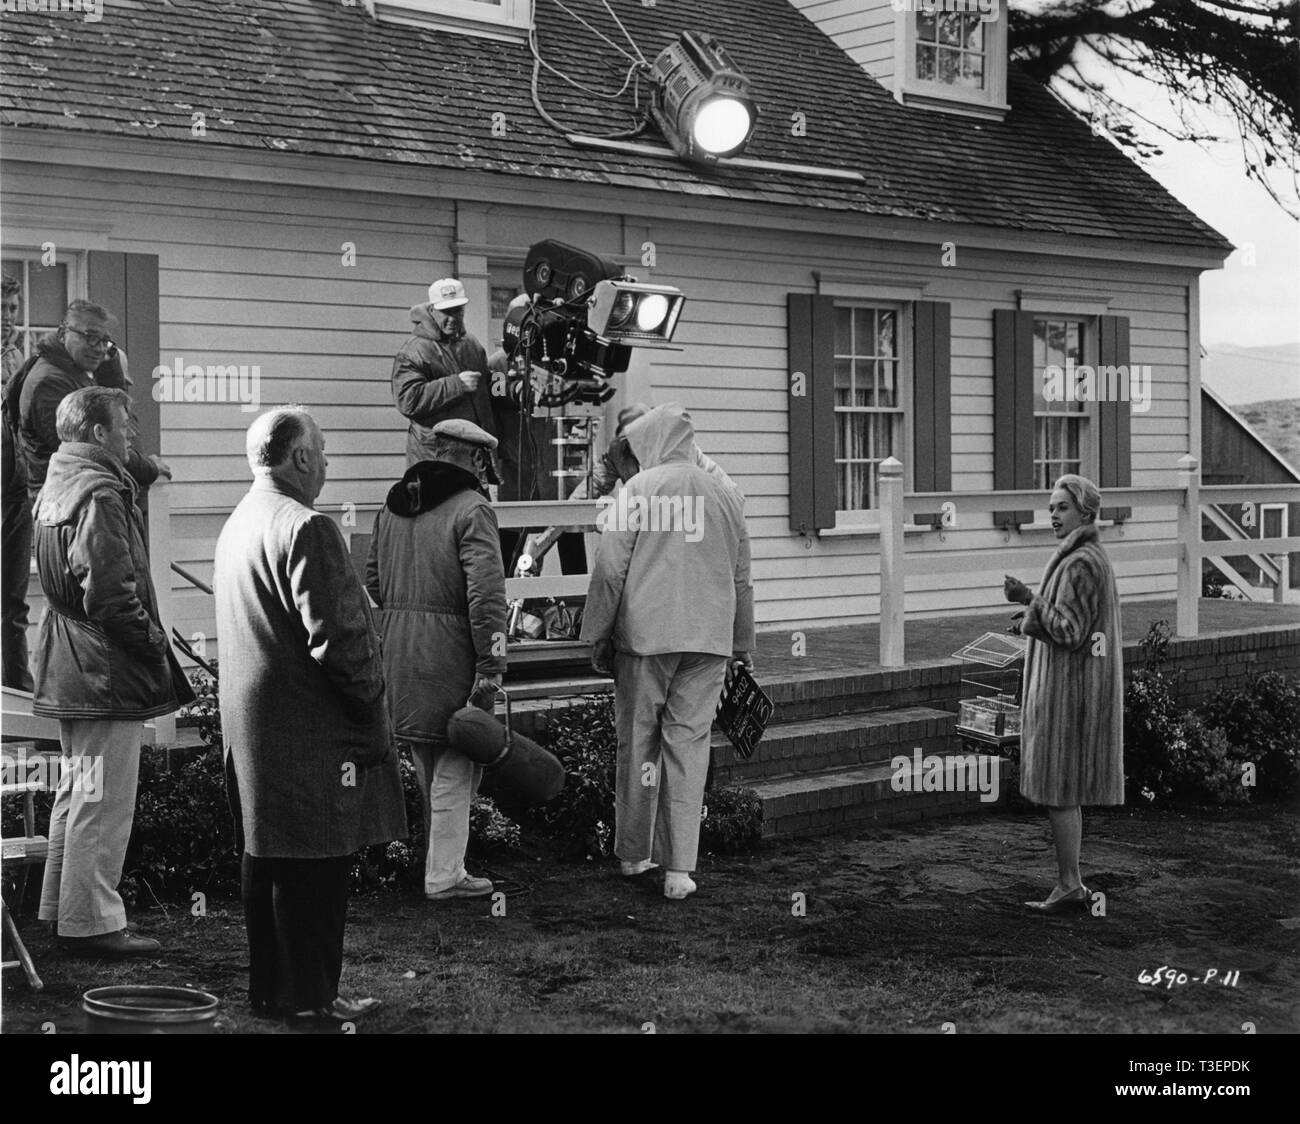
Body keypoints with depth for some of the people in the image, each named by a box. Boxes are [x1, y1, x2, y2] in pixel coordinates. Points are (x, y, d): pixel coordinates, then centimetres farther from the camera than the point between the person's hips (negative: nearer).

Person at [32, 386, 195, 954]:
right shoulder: (99, 493, -18)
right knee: (104, 798, -5)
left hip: (68, 668, 11)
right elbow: (111, 592, -25)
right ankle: (93, 922, 0)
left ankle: (61, 908, 27)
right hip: (106, 671, -11)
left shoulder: (56, 486, 15)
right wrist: (154, 646, -14)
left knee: (77, 790, 19)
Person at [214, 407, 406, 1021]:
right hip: (308, 729, -10)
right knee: (314, 862, -2)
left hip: (249, 726, 10)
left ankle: (270, 986, 24)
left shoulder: (237, 525, 14)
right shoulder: (306, 529, -18)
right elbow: (336, 636, -22)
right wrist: (372, 707, -10)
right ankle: (308, 996, 4)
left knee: (265, 857, 15)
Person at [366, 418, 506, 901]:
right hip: (449, 649, -7)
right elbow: (486, 593, -18)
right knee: (455, 762, 2)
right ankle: (443, 874, 4)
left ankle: (441, 860, 29)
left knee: (427, 764, 19)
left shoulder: (392, 507, 13)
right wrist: (491, 667, -17)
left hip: (398, 650, 7)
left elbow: (373, 581, 18)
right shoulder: (472, 509, -11)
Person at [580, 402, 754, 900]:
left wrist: (598, 636, 2)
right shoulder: (726, 497, 12)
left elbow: (610, 568, -6)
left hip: (644, 634, -3)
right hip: (708, 639, 3)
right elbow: (741, 579, 16)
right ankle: (679, 868, 0)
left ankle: (634, 853, 19)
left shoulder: (640, 489, -2)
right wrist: (742, 646, 23)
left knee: (637, 743, 10)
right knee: (689, 746, 3)